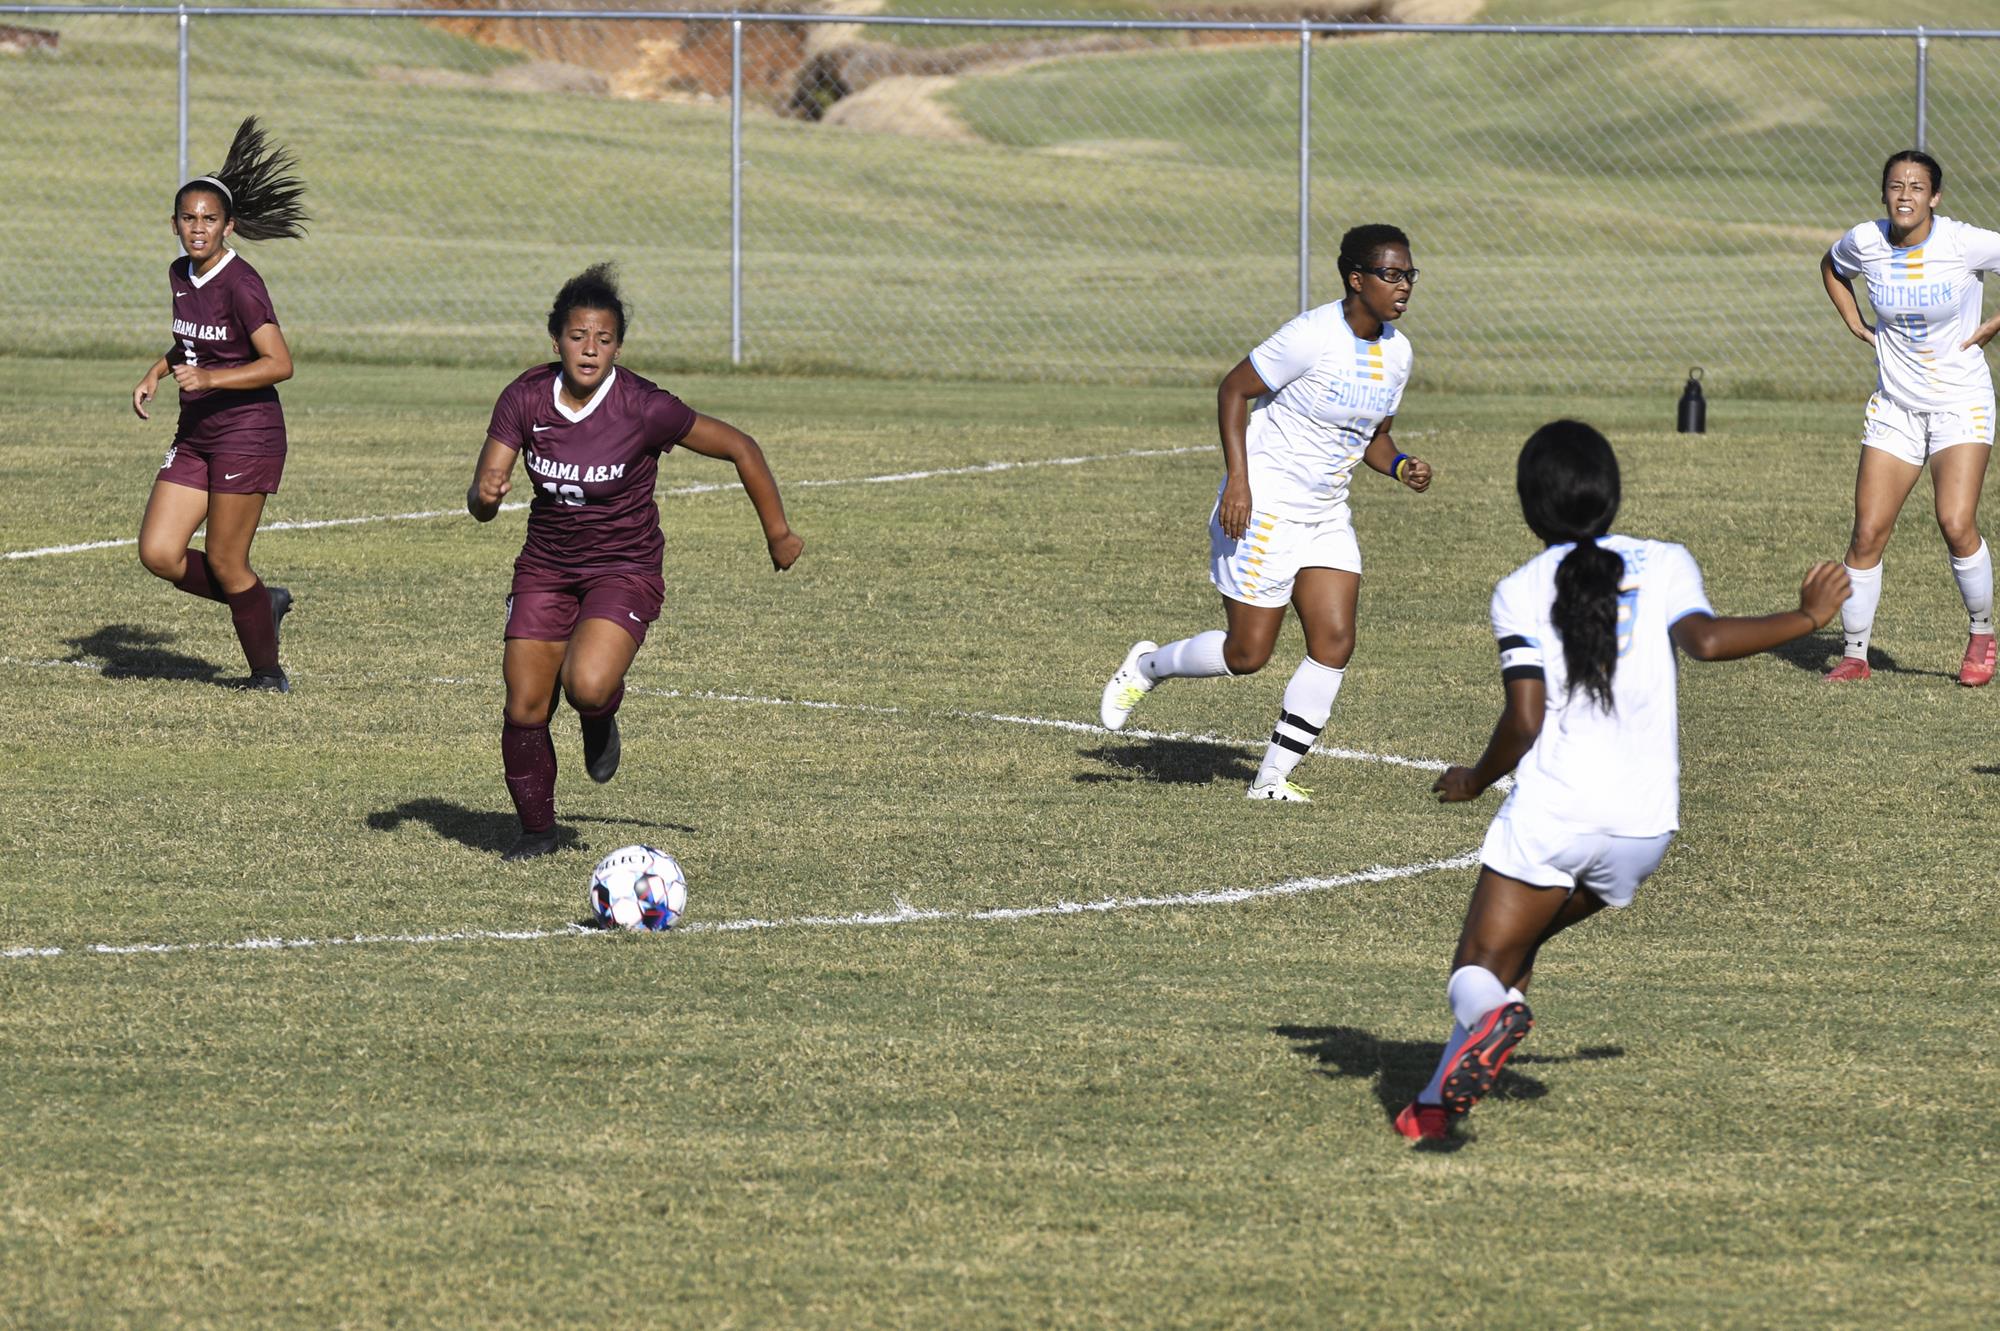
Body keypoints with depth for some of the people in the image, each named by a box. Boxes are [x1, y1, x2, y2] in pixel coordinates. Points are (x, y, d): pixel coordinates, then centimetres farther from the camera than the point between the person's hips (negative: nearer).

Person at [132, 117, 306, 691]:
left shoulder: (239, 284, -17)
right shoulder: (180, 275, 8)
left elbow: (279, 363, -23)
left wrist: (210, 378, -31)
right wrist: (157, 372, 10)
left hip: (247, 434, -8)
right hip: (194, 437, 8)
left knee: (224, 561, -4)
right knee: (158, 552, -1)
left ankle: (268, 671, 15)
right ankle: (262, 602, 20)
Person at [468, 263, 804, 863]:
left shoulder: (645, 408, -20)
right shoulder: (526, 398, -11)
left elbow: (740, 448, -9)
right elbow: (480, 504, -8)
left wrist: (778, 534, 0)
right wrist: (484, 494, -33)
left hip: (625, 571, -3)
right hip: (546, 568, 3)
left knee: (586, 685, -29)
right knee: (524, 711, -1)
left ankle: (602, 717, 10)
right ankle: (536, 831, 25)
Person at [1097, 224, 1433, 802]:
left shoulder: (1396, 351, 4)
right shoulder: (1312, 336, -20)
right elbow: (1233, 391, -13)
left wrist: (1400, 466, -6)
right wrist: (1237, 479, -21)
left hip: (1326, 516, 7)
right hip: (1263, 511, -7)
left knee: (1334, 641, -6)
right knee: (1247, 654, -3)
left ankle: (1274, 776, 4)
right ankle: (1146, 667, 26)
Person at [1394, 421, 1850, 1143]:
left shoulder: (1521, 591, 2)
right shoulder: (1665, 564, 6)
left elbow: (1525, 721, -5)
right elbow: (1706, 640, -12)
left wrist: (1475, 779, 14)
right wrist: (1807, 619, 1)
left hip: (1552, 812, -3)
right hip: (1646, 824, 3)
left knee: (1476, 972, 1)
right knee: (1514, 946, 21)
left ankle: (1488, 1015, -37)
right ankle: (1441, 1099, 6)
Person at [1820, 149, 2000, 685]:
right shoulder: (1865, 243, -4)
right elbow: (1831, 266, 21)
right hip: (1895, 406, 3)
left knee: (1957, 525, -17)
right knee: (1867, 534, -3)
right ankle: (1853, 654, 10)